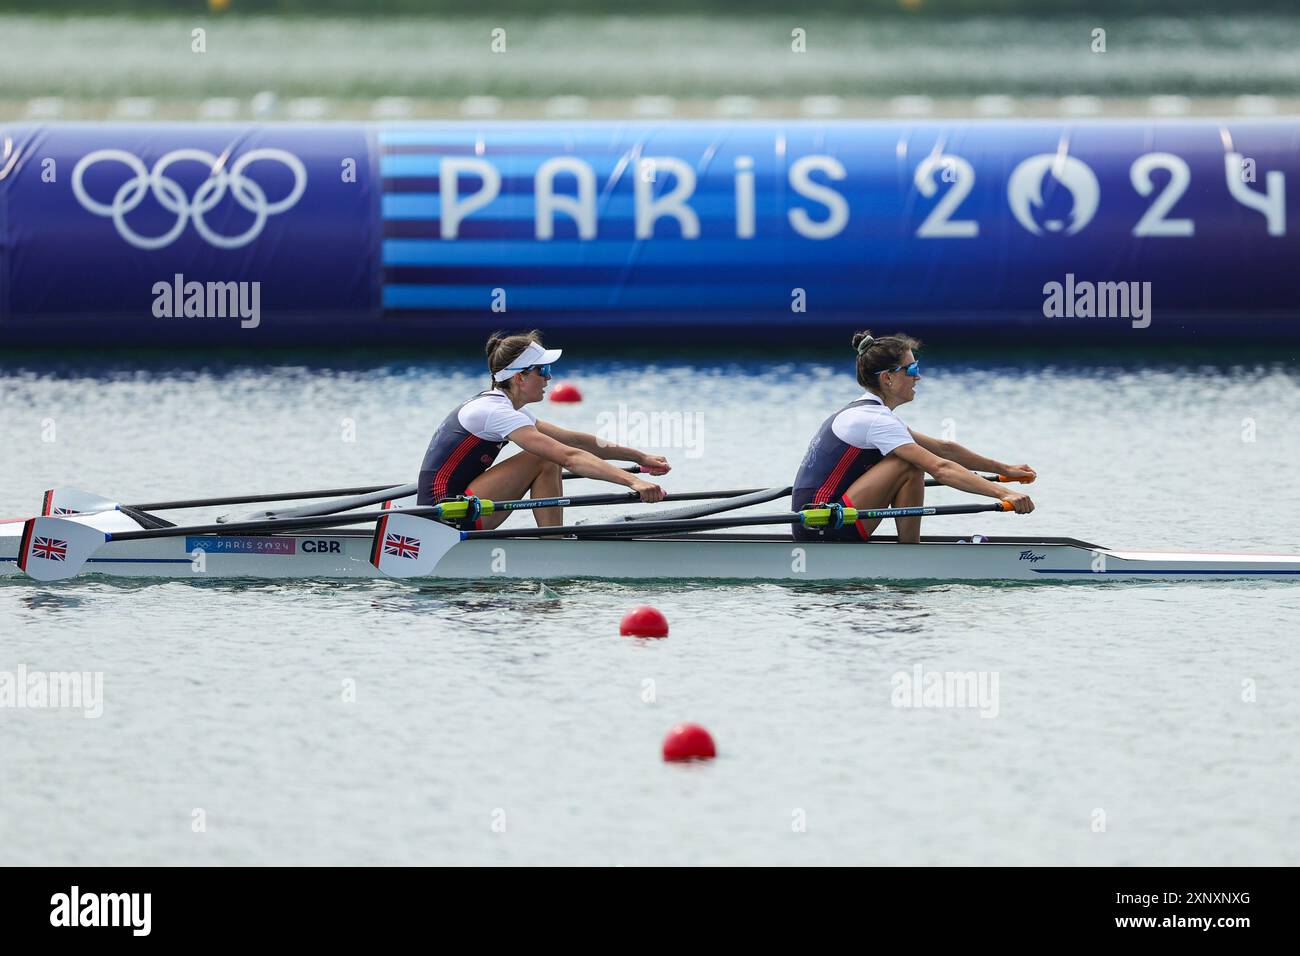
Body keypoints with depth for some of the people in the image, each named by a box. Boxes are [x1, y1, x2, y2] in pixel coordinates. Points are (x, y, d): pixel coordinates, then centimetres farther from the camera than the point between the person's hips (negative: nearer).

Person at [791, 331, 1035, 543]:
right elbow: (939, 468, -23)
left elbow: (943, 449, 22)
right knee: (910, 467, -14)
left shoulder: (862, 412, 17)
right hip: (822, 532, -10)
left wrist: (1004, 469, 21)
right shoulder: (876, 420, -14)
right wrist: (1002, 493, -27)